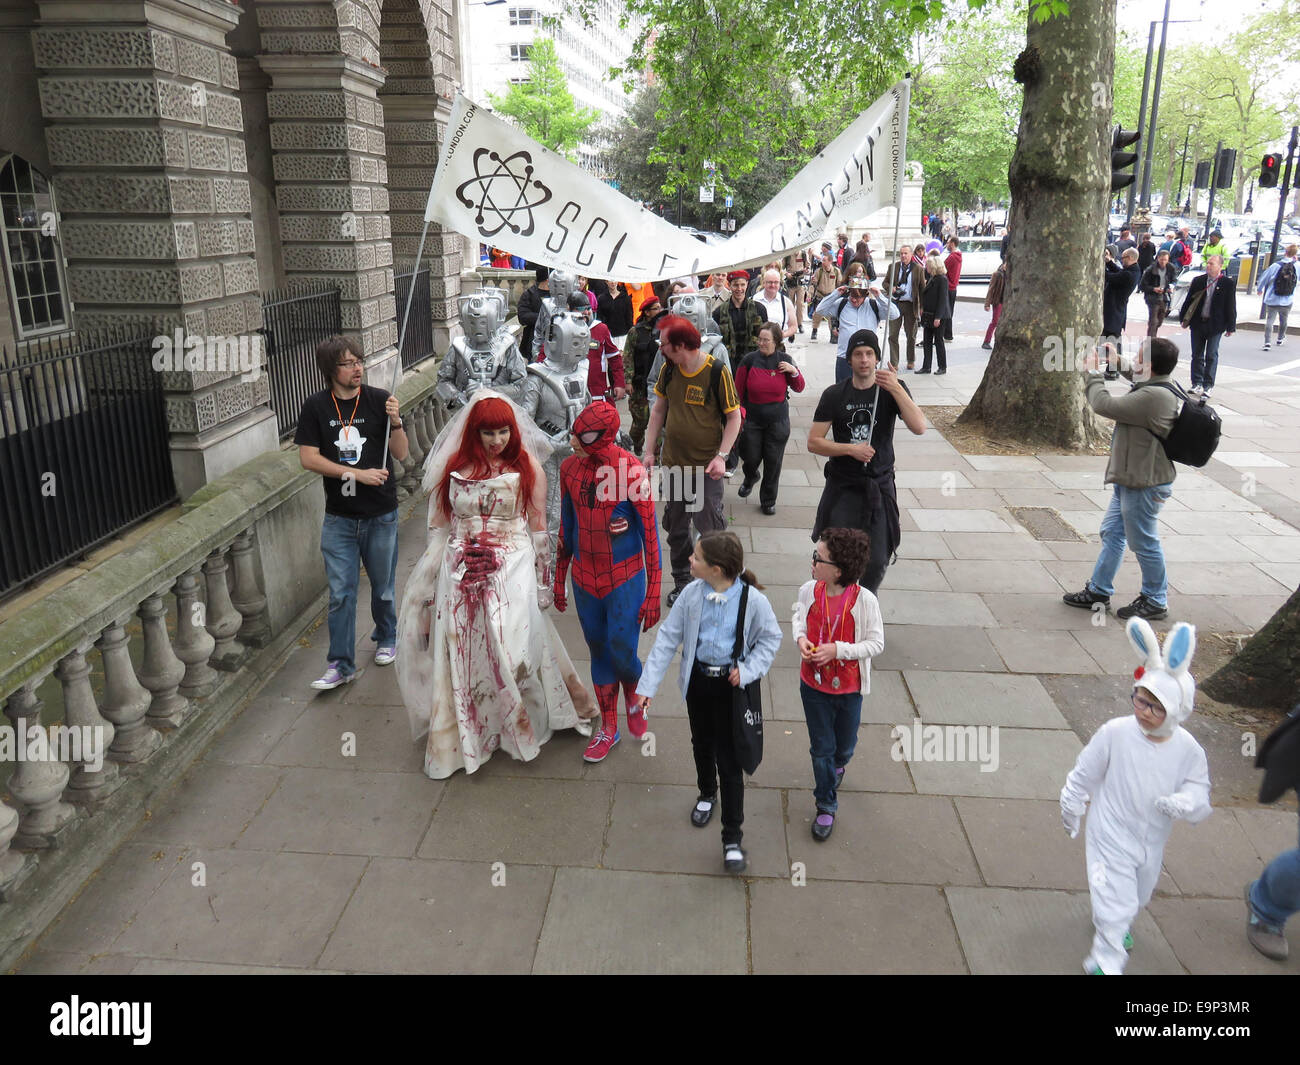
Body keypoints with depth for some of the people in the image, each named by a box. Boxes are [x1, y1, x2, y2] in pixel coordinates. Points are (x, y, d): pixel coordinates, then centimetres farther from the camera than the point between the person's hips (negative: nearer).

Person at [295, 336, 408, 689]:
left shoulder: (378, 400, -3)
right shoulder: (316, 407, -1)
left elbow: (401, 454, -3)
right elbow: (308, 458, -7)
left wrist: (394, 421, -21)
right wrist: (357, 474, -15)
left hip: (381, 514, 0)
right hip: (339, 517, 0)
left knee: (383, 587, 13)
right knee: (340, 594, 2)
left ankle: (386, 639, 38)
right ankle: (341, 664, 12)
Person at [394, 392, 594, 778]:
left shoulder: (527, 465, 1)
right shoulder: (455, 466, 6)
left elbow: (538, 526, 4)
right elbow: (439, 525, 11)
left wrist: (544, 579, 3)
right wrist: (429, 581, 10)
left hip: (511, 569, -2)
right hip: (461, 571, 2)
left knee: (512, 650, -7)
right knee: (459, 655, 7)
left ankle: (522, 728, 19)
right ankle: (456, 739, 23)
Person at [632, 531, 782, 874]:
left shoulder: (753, 599, -20)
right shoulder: (692, 594, -11)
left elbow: (771, 638, -4)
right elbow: (668, 638, -7)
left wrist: (748, 670, -18)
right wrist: (647, 685, -9)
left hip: (731, 685, -4)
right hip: (698, 680, 4)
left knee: (729, 760, 0)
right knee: (702, 744, 25)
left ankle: (732, 838, 13)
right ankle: (707, 794, 54)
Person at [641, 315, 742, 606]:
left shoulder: (717, 371, -13)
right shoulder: (668, 369, 2)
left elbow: (734, 417, -9)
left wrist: (722, 456, -18)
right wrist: (649, 451, 7)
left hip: (706, 466, -5)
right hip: (674, 462, 5)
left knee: (710, 527, -4)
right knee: (676, 527, 12)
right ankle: (682, 581, 28)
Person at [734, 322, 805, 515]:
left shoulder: (784, 361, -2)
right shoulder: (749, 360, -6)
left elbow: (799, 388, 7)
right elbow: (738, 390, 1)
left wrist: (794, 372, -11)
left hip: (778, 421, 1)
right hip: (752, 419, 0)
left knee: (773, 462, 4)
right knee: (750, 458, 4)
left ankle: (768, 501, 21)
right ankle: (750, 478, 42)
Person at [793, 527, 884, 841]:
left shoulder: (864, 600, -24)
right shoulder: (809, 591, -13)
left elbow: (876, 643, -16)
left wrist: (838, 649, -27)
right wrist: (801, 638, -14)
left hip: (848, 688, -1)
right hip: (813, 684, 2)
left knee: (844, 746, 21)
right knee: (821, 747, 12)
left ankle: (836, 766, 57)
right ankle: (825, 807, 29)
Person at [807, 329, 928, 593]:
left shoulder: (893, 390, 0)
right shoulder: (834, 395, 0)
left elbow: (919, 427, -16)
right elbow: (813, 443, -2)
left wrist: (896, 389, -25)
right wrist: (851, 448, -16)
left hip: (879, 486, 1)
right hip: (842, 486, 0)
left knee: (876, 562, 2)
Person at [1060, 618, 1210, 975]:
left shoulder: (1189, 751, -14)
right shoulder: (1115, 733, -22)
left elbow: (1200, 799, -8)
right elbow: (1084, 774, -8)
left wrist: (1185, 803, -32)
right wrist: (1071, 808, 3)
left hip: (1153, 841, 4)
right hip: (1111, 835, -4)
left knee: (1138, 897, 28)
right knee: (1115, 904, -6)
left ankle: (1117, 924, 59)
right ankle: (1106, 962, 16)